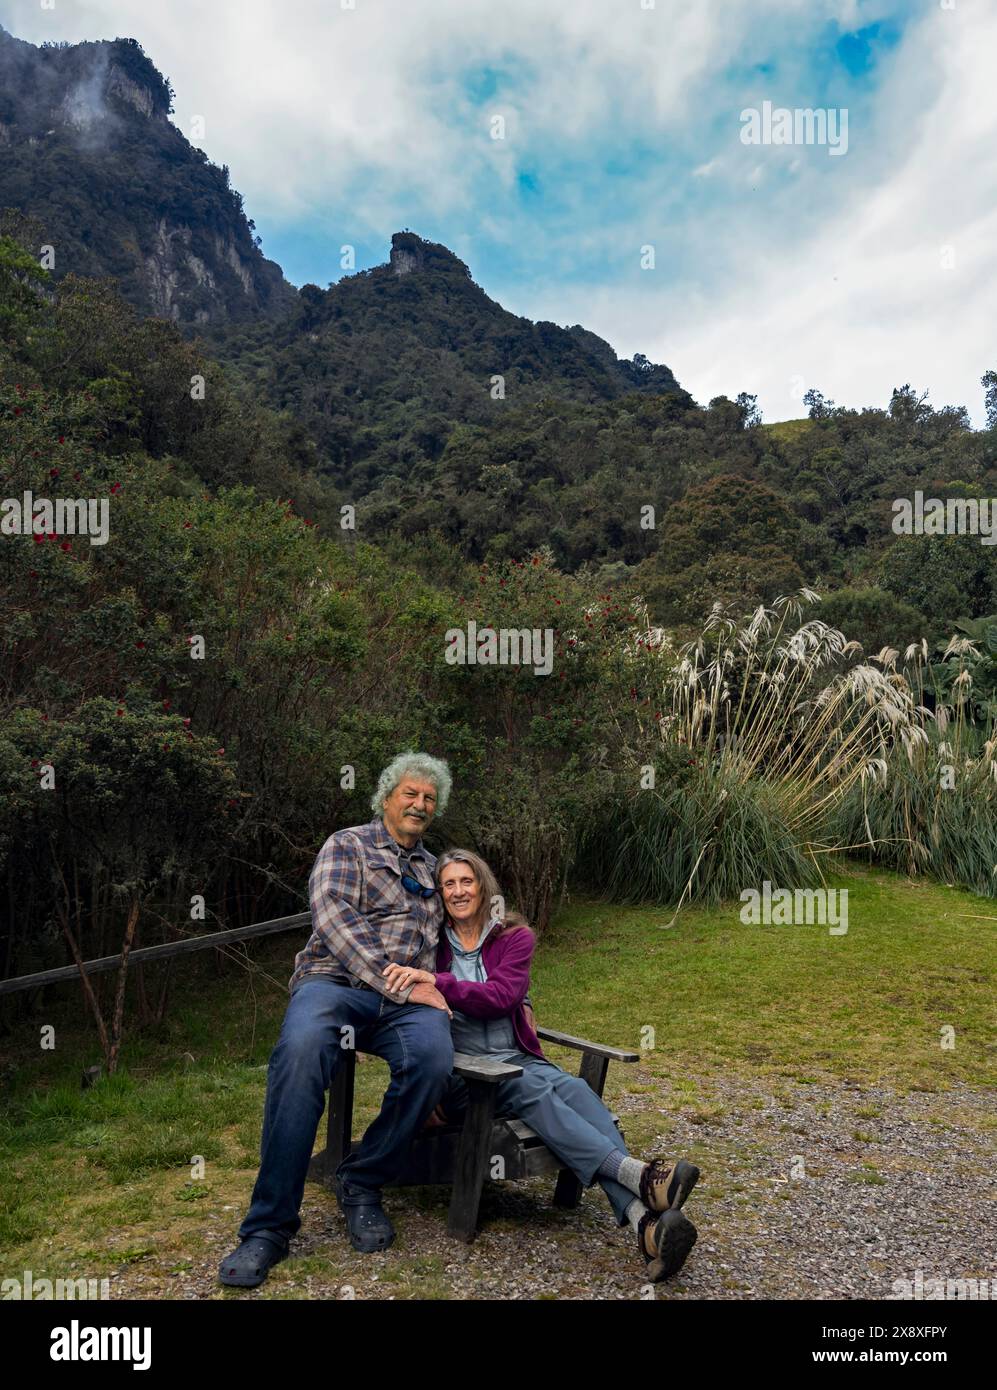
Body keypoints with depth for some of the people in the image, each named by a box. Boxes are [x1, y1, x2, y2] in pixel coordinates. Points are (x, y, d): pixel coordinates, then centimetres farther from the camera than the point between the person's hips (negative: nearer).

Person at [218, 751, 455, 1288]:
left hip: (408, 997, 4)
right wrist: (397, 984, -14)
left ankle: (361, 1184, -9)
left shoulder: (431, 867, 26)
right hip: (335, 981, -3)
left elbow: (445, 936, 32)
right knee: (300, 1049, -38)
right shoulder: (347, 845, 10)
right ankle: (269, 1226, -25)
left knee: (433, 1059, -32)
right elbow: (333, 916, -7)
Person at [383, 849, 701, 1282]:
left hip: (517, 1060, 2)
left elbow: (502, 995, -10)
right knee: (535, 1091, -33)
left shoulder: (515, 937, 7)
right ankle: (640, 1175, -50)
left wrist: (436, 982, -22)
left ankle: (644, 1224, -47)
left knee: (574, 1088, -30)